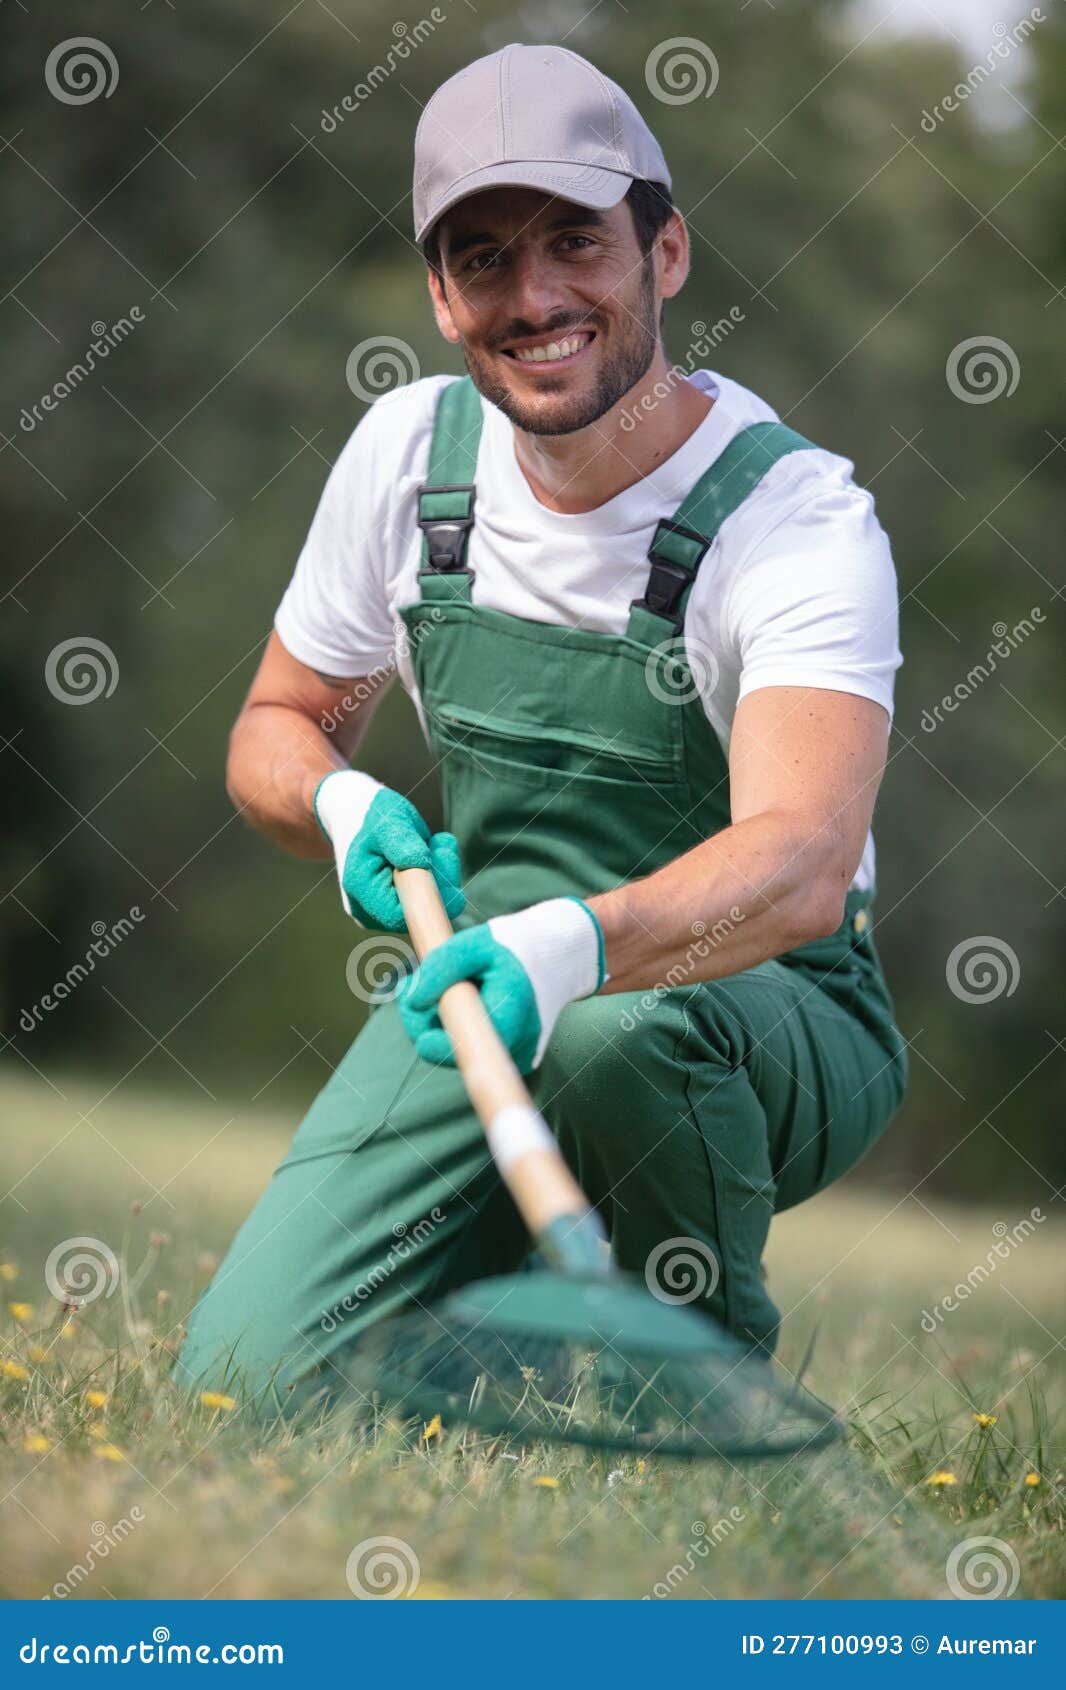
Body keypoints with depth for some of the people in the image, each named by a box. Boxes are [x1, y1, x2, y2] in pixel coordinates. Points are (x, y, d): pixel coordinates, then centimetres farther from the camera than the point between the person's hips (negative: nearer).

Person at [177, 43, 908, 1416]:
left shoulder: (798, 520, -22)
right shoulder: (408, 452, -4)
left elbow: (804, 866, -39)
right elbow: (277, 726, 12)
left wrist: (574, 945, -59)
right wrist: (344, 807, -13)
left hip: (771, 1015, -4)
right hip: (483, 984, 4)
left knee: (613, 1034, -41)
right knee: (247, 1382, -17)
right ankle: (517, 1280, 15)